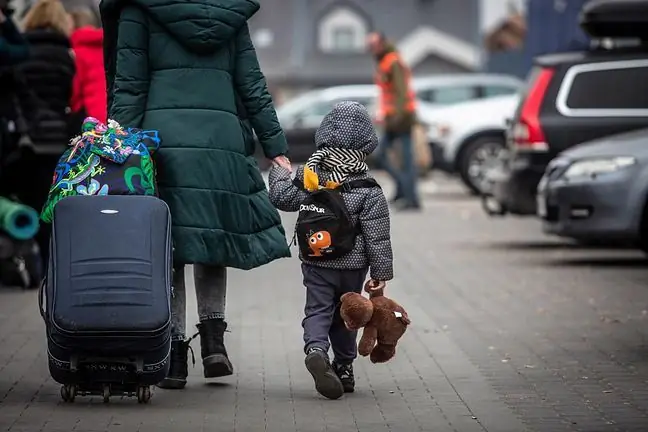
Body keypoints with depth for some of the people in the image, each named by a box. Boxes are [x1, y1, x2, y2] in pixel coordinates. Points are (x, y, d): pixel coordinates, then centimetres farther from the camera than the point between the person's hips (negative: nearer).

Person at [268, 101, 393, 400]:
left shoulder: (308, 176, -7)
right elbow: (377, 236, -11)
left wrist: (279, 172, 27)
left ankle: (315, 350, -27)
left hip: (315, 262, 1)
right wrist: (381, 272, -3)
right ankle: (344, 367, 24)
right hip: (353, 265, -1)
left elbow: (281, 197, 7)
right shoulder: (369, 190, -13)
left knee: (317, 309, 2)